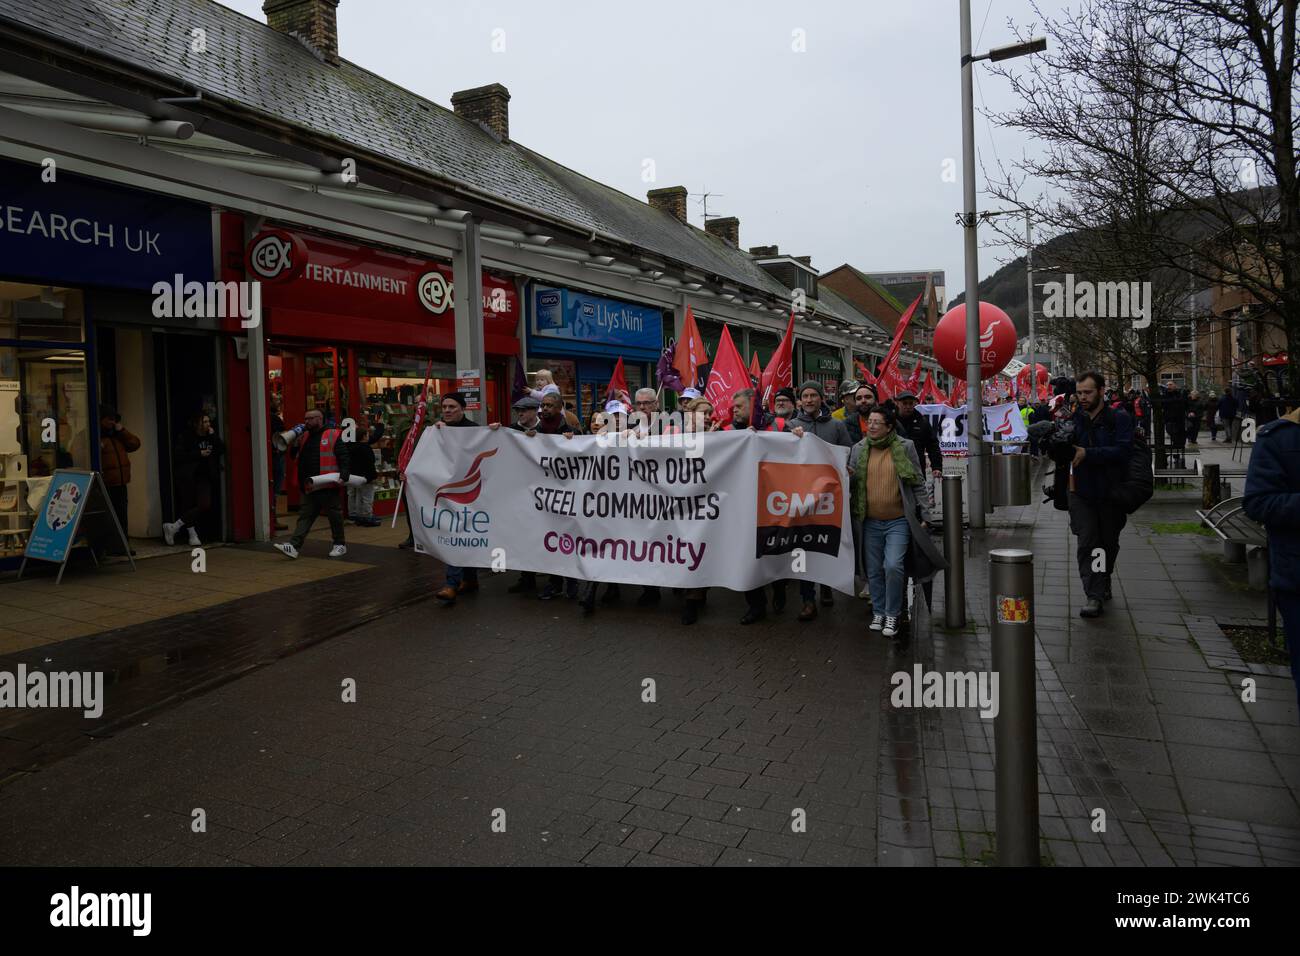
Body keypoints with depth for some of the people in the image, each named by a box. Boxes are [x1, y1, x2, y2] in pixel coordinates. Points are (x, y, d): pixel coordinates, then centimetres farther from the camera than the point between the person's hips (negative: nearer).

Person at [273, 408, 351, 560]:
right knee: (305, 516, 3)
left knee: (334, 515, 5)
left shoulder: (334, 436, -6)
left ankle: (340, 545, 18)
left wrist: (344, 476, -22)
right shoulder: (304, 437, 15)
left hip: (327, 486, -6)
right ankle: (293, 546, -2)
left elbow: (344, 458, -12)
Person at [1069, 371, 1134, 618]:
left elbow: (1123, 450, -21)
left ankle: (1104, 583, 39)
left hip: (1111, 493, -1)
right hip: (1082, 492, 1)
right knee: (1087, 543, -9)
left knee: (1109, 543, 16)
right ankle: (1094, 597, -10)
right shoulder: (1073, 418, 3)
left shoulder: (1119, 419, -6)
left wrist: (1087, 453, -27)